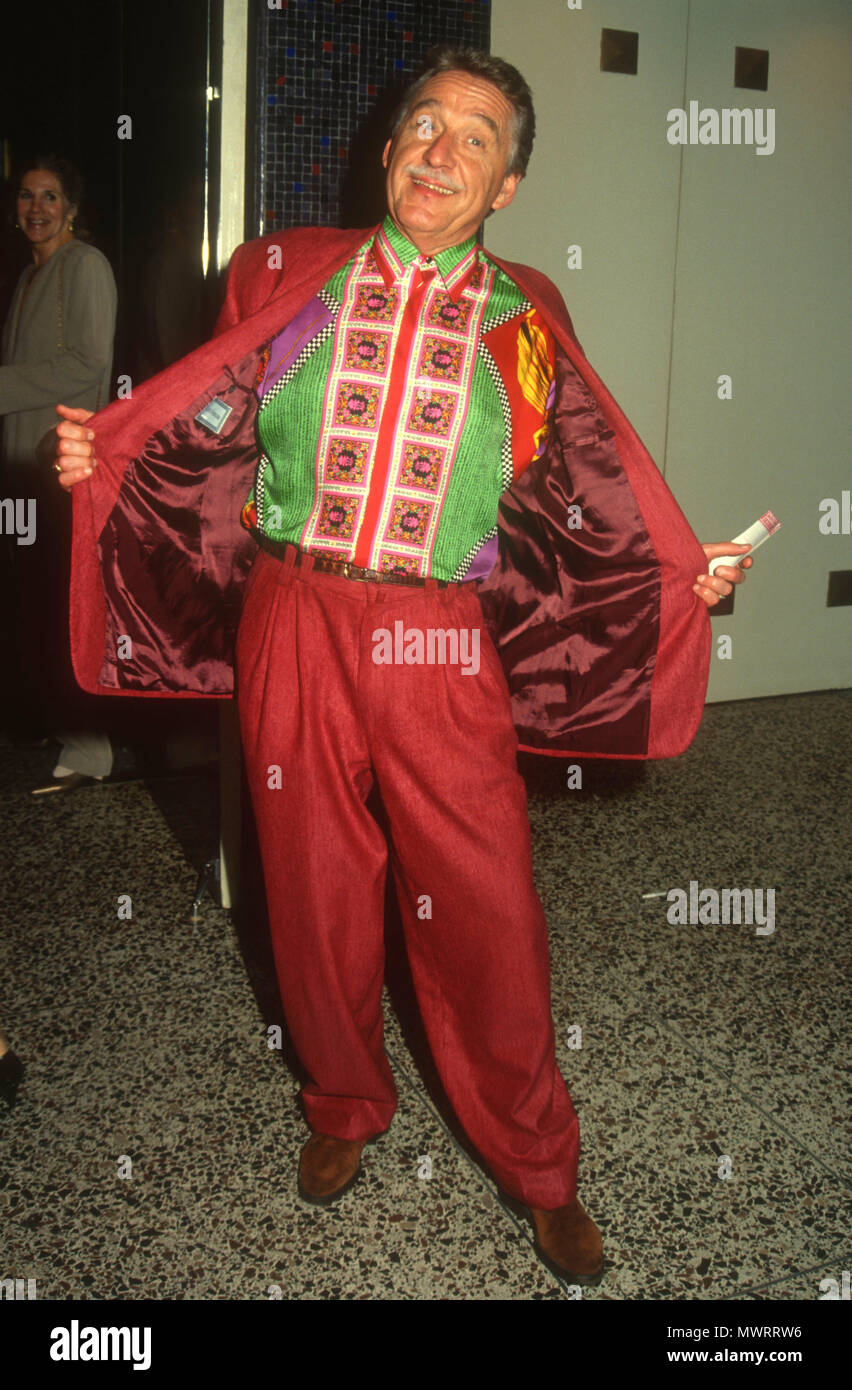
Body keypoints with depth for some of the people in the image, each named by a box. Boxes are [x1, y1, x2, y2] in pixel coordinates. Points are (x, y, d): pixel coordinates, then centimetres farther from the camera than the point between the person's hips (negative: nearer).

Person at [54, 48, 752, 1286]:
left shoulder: (525, 321, 7)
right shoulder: (291, 277, 8)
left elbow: (583, 506, 7)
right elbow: (205, 440, 7)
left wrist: (691, 576, -4)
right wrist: (96, 457, -9)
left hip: (443, 651, -1)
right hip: (294, 629, 1)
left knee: (487, 910, 2)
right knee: (316, 888, 12)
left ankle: (539, 1173, 24)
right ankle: (344, 1110, 39)